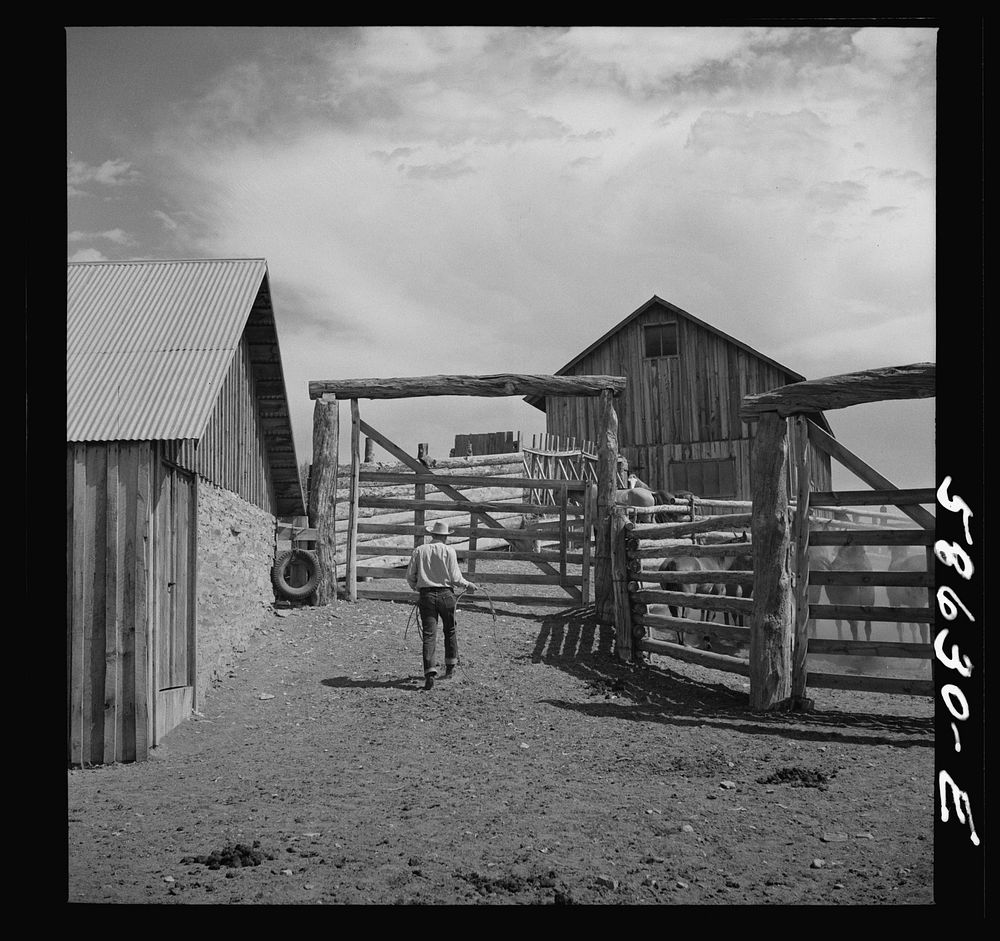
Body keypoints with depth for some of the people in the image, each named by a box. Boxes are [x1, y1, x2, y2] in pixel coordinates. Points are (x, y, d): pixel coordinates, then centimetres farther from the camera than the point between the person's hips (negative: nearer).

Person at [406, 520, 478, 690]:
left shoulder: (419, 550, 2)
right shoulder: (448, 551, -4)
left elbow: (410, 576, 3)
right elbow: (455, 578, -7)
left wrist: (416, 587, 23)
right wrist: (468, 585, 12)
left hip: (426, 595, 1)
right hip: (445, 594, -1)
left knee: (429, 634, -1)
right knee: (450, 630, 20)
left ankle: (429, 672, -13)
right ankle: (450, 665, 34)